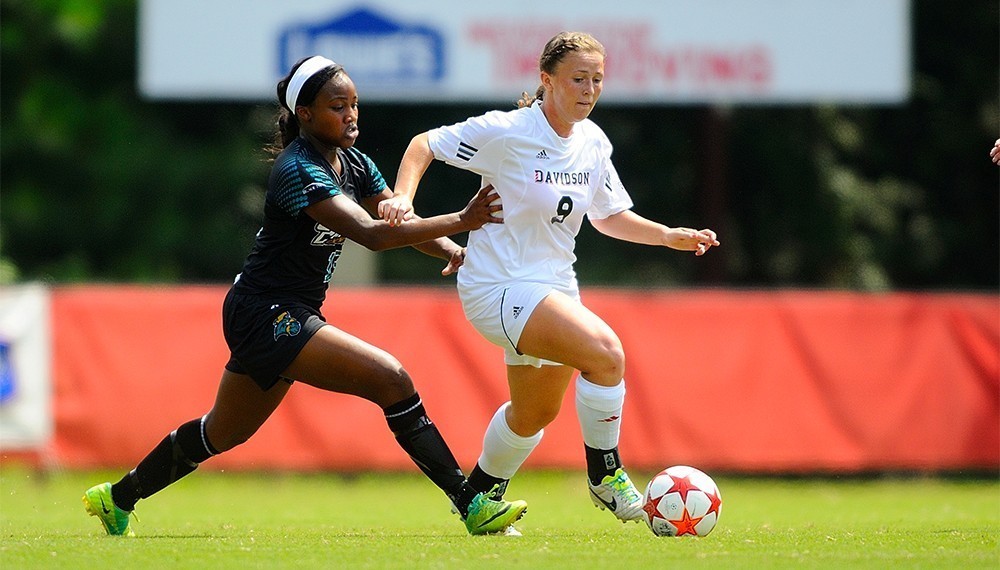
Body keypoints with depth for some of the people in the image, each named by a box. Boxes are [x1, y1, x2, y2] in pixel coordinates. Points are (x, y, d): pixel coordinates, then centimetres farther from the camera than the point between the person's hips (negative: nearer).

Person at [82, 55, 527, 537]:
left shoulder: (354, 165, 6)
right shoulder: (298, 171, -22)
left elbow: (401, 221, 2)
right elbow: (370, 233, -32)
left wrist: (450, 249, -19)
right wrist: (460, 221, -38)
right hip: (269, 315, -10)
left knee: (222, 434, 22)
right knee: (392, 380, -20)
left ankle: (117, 498, 37)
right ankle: (470, 506, -20)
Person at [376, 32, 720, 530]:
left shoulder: (593, 142, 3)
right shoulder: (506, 132, -17)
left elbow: (610, 217, 15)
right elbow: (425, 144, -8)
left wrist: (669, 236, 2)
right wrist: (402, 197, -24)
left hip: (554, 289, 8)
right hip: (499, 288, -8)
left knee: (535, 413, 22)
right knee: (605, 352, -27)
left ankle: (479, 496, 45)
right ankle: (604, 475, -11)